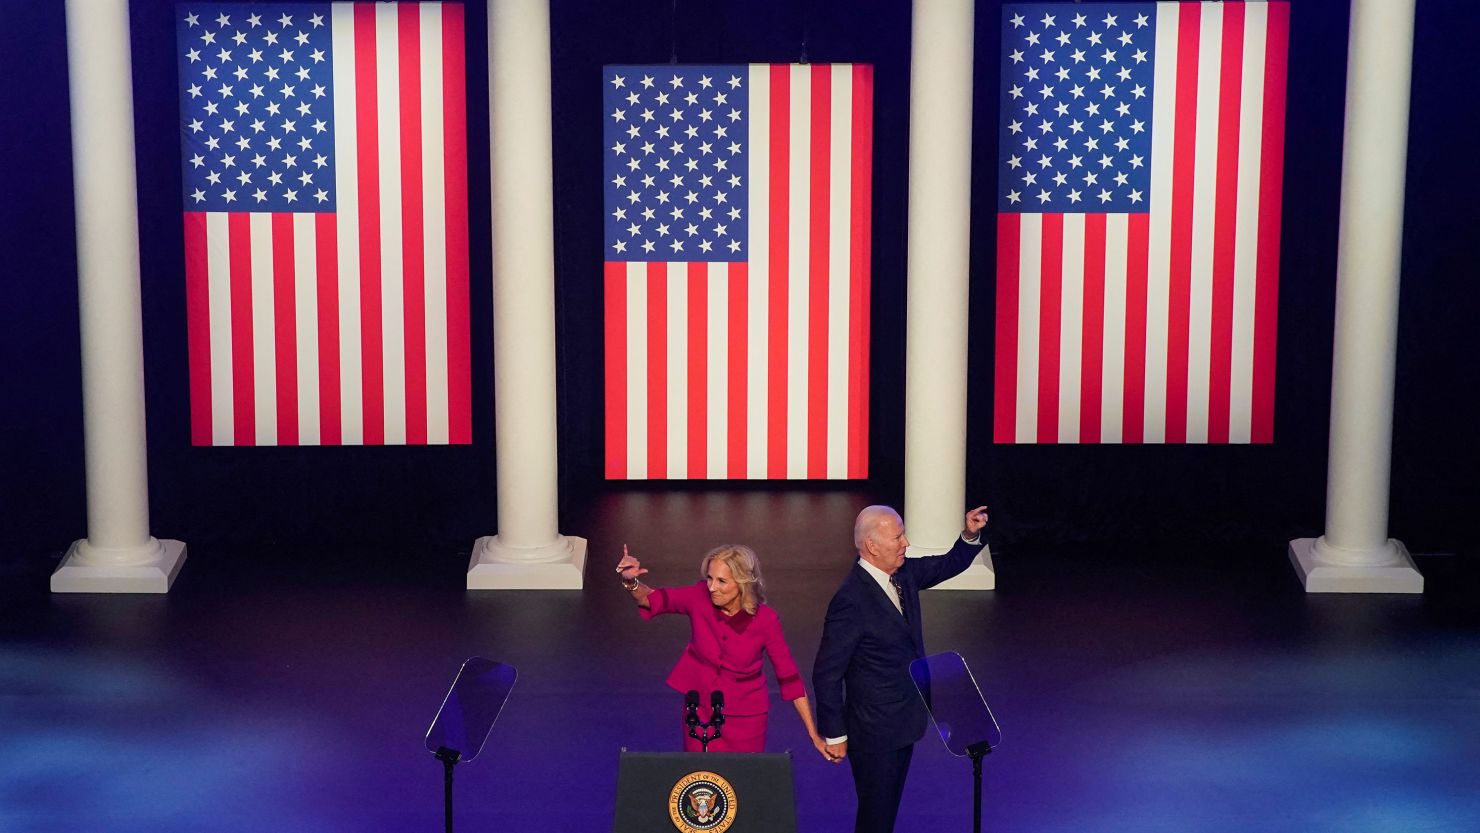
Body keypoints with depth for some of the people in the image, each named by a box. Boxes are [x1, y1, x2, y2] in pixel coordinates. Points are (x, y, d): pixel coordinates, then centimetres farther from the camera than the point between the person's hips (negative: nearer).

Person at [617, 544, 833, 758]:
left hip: (745, 719, -2)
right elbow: (652, 599, -13)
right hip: (700, 711, 2)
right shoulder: (701, 597, -15)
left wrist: (814, 735, -11)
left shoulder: (765, 620, -19)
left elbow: (790, 678, -12)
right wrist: (631, 581, -36)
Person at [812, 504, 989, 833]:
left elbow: (950, 565, 14)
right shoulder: (851, 600, -26)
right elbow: (827, 673, -21)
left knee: (889, 806, 22)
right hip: (874, 730, -8)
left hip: (903, 722, 8)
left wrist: (970, 535, -7)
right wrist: (834, 735, -15)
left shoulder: (904, 574, -3)